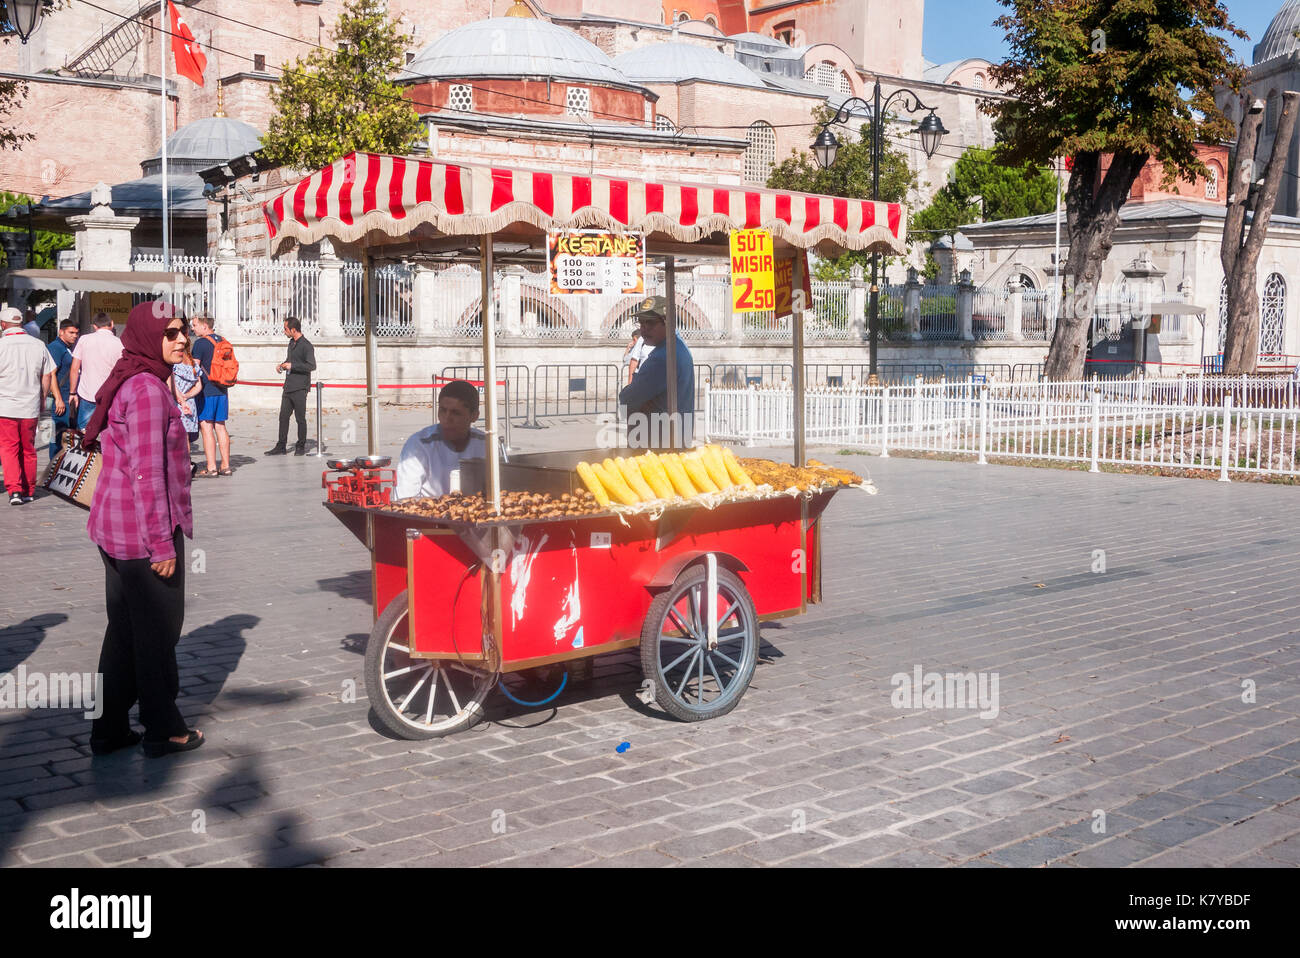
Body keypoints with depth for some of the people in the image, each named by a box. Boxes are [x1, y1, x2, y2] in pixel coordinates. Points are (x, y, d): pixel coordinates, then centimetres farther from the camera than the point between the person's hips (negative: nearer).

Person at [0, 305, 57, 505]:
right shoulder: (39, 345, 2)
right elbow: (47, 377, 8)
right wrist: (41, 399, 20)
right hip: (31, 407, 3)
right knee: (28, 450, 14)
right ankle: (29, 491, 21)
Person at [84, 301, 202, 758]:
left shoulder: (128, 383, 13)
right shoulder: (148, 387, -18)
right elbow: (148, 472, -22)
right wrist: (162, 544, -19)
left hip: (116, 527, 10)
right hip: (144, 530, -10)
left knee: (124, 630, 16)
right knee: (158, 630, 4)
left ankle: (109, 728, 25)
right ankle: (163, 730, 17)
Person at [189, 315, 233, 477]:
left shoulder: (200, 343, -10)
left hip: (206, 391, -7)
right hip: (222, 390, 7)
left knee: (206, 428, -4)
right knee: (220, 427, 11)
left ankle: (211, 468, -7)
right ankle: (226, 466, 12)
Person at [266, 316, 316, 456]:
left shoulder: (306, 345, -12)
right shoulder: (292, 342, 14)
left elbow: (312, 366, -21)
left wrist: (292, 365, -19)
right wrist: (282, 365, 10)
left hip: (300, 388, -8)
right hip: (288, 386, 8)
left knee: (300, 418, 0)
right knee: (283, 417, 7)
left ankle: (301, 447, 10)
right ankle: (281, 447, 12)